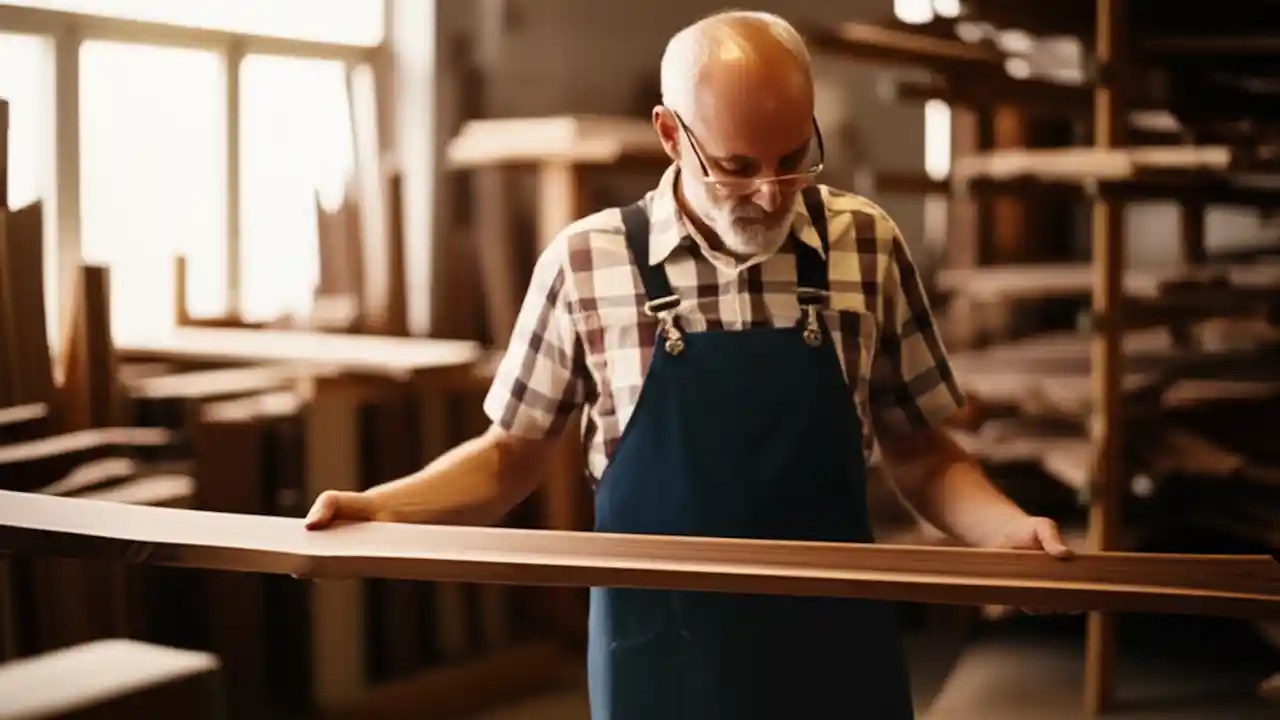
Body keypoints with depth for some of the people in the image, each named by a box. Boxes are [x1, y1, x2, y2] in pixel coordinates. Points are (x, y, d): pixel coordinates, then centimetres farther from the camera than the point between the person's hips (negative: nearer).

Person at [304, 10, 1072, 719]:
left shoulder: (870, 247, -3)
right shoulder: (585, 261, -6)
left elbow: (921, 455, 5)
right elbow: (510, 455, 5)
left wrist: (1007, 528, -13)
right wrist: (375, 509, -9)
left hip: (833, 654, 1)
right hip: (660, 657, 0)